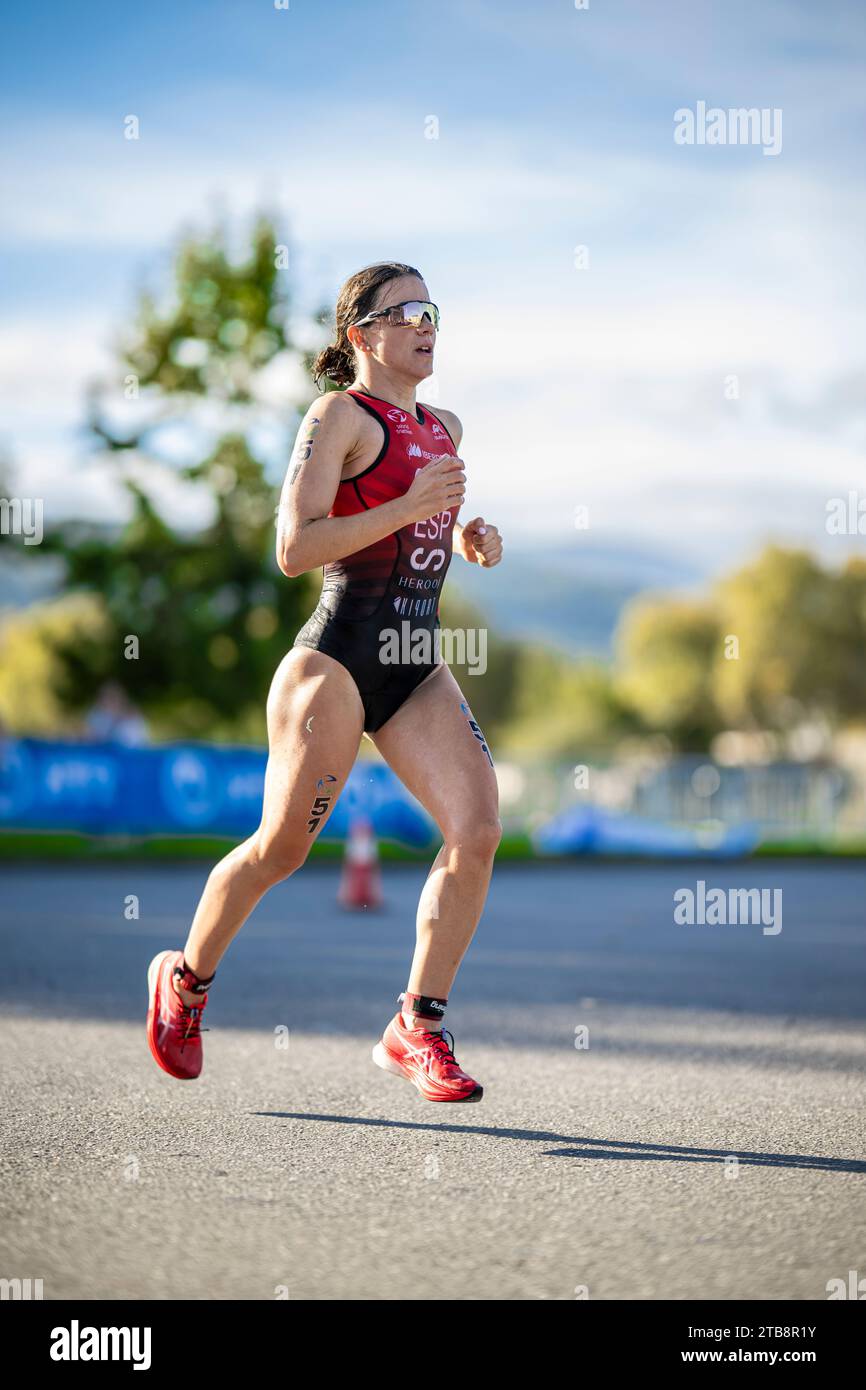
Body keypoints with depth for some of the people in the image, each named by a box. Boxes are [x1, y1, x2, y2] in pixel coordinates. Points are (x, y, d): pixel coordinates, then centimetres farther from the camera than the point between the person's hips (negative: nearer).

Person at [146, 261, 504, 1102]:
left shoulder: (445, 429, 17)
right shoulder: (339, 416, -7)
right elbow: (294, 549, -17)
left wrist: (468, 542, 11)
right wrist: (410, 505, -22)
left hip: (418, 669, 7)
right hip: (337, 660, -6)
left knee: (478, 827, -11)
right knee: (281, 849, 1)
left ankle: (417, 1028, -3)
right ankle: (185, 982, 27)